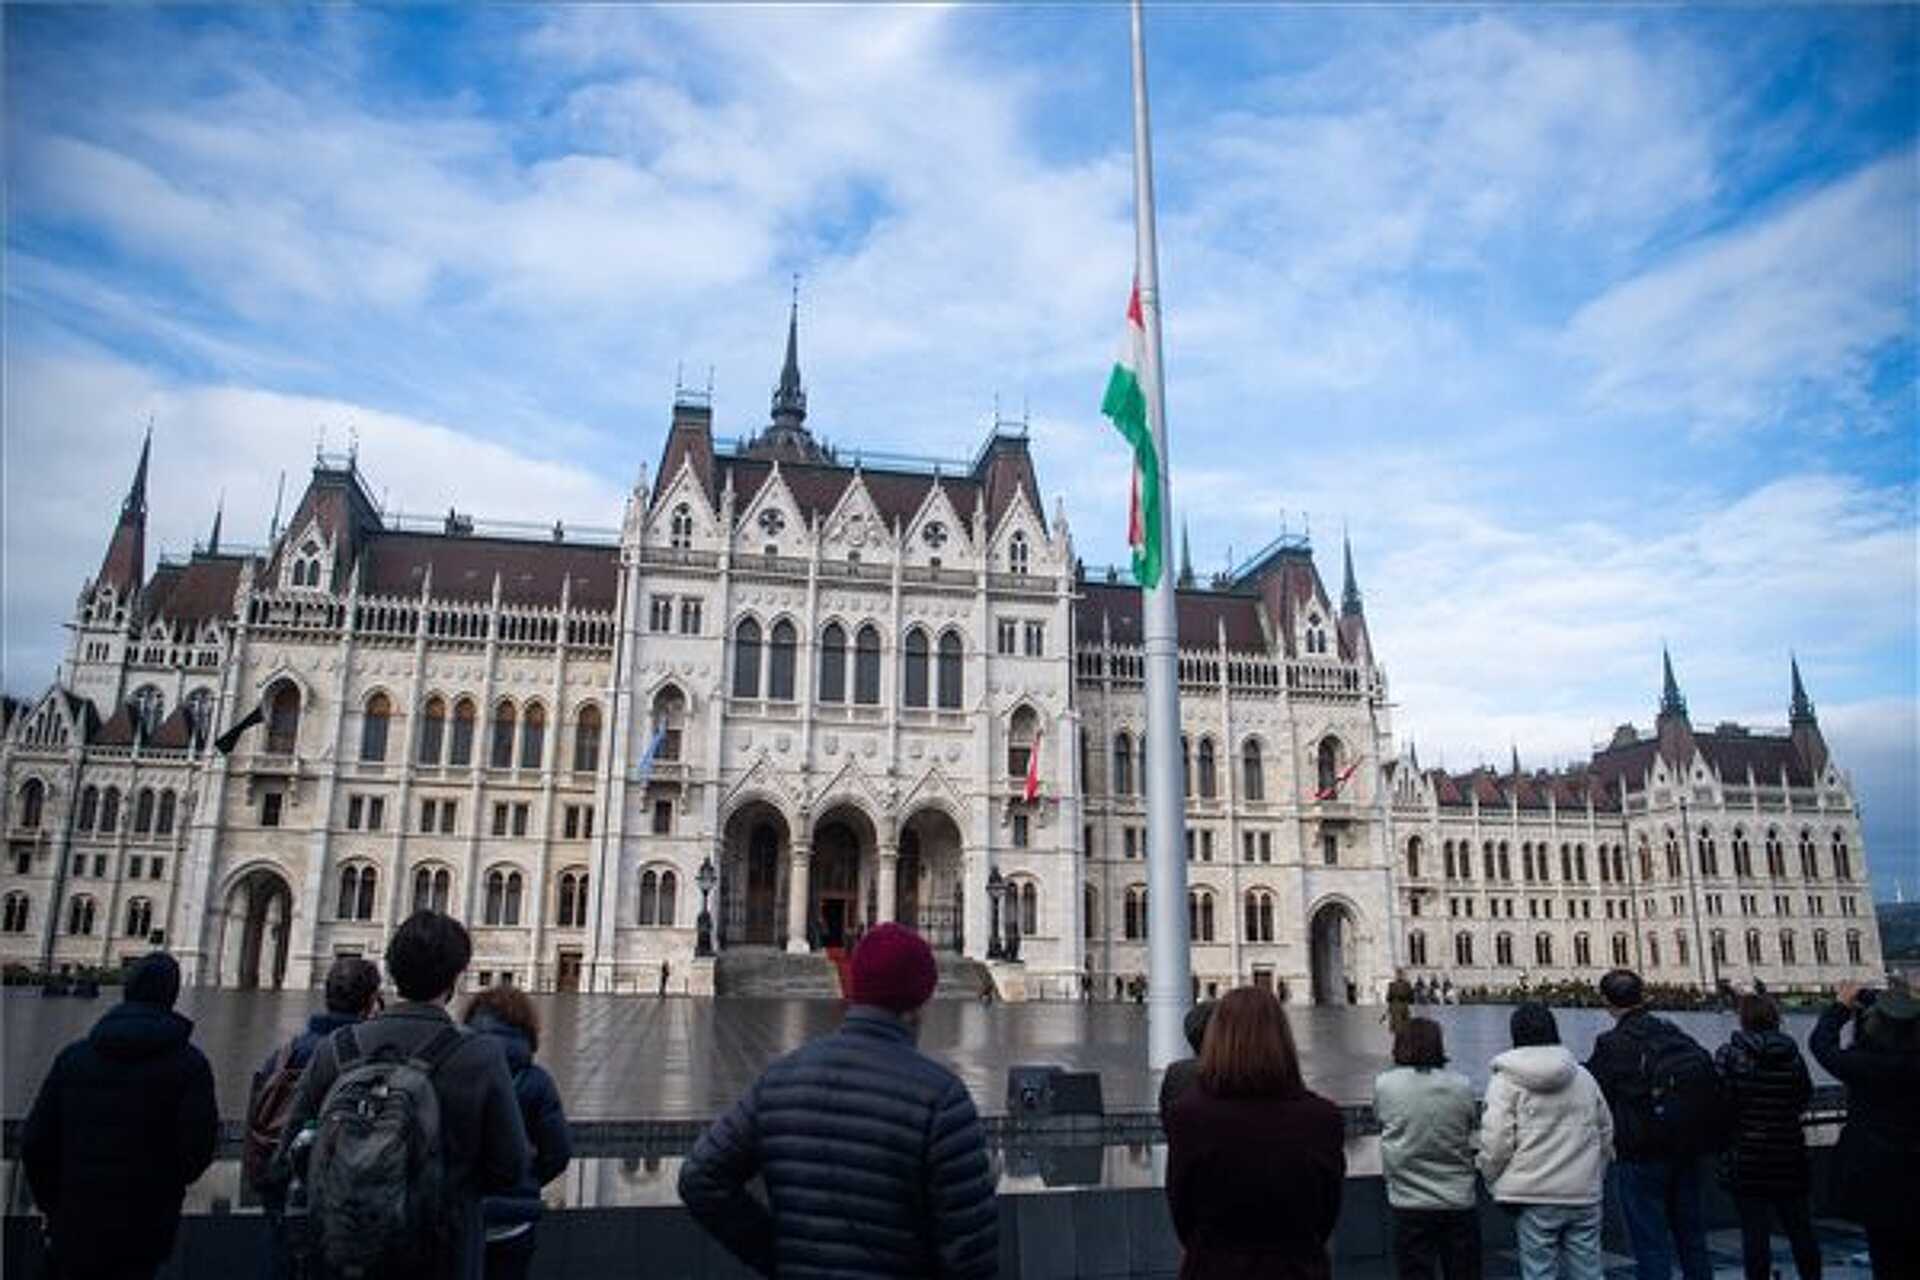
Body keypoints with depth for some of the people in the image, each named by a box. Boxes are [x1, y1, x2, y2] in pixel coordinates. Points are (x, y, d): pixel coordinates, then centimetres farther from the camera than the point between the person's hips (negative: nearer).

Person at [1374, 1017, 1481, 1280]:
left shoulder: (1384, 1084, -11)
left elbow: (1379, 1119, 3)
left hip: (1411, 1203, -2)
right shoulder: (1462, 1085, -7)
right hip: (1459, 1201, 2)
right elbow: (1470, 1127, 4)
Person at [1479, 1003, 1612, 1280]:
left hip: (1535, 1197, -4)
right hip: (1585, 1195, 5)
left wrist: (1494, 1183, 5)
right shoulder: (1584, 1077, 9)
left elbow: (1496, 1141, -11)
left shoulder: (1506, 1080, -7)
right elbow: (1606, 1133, 17)